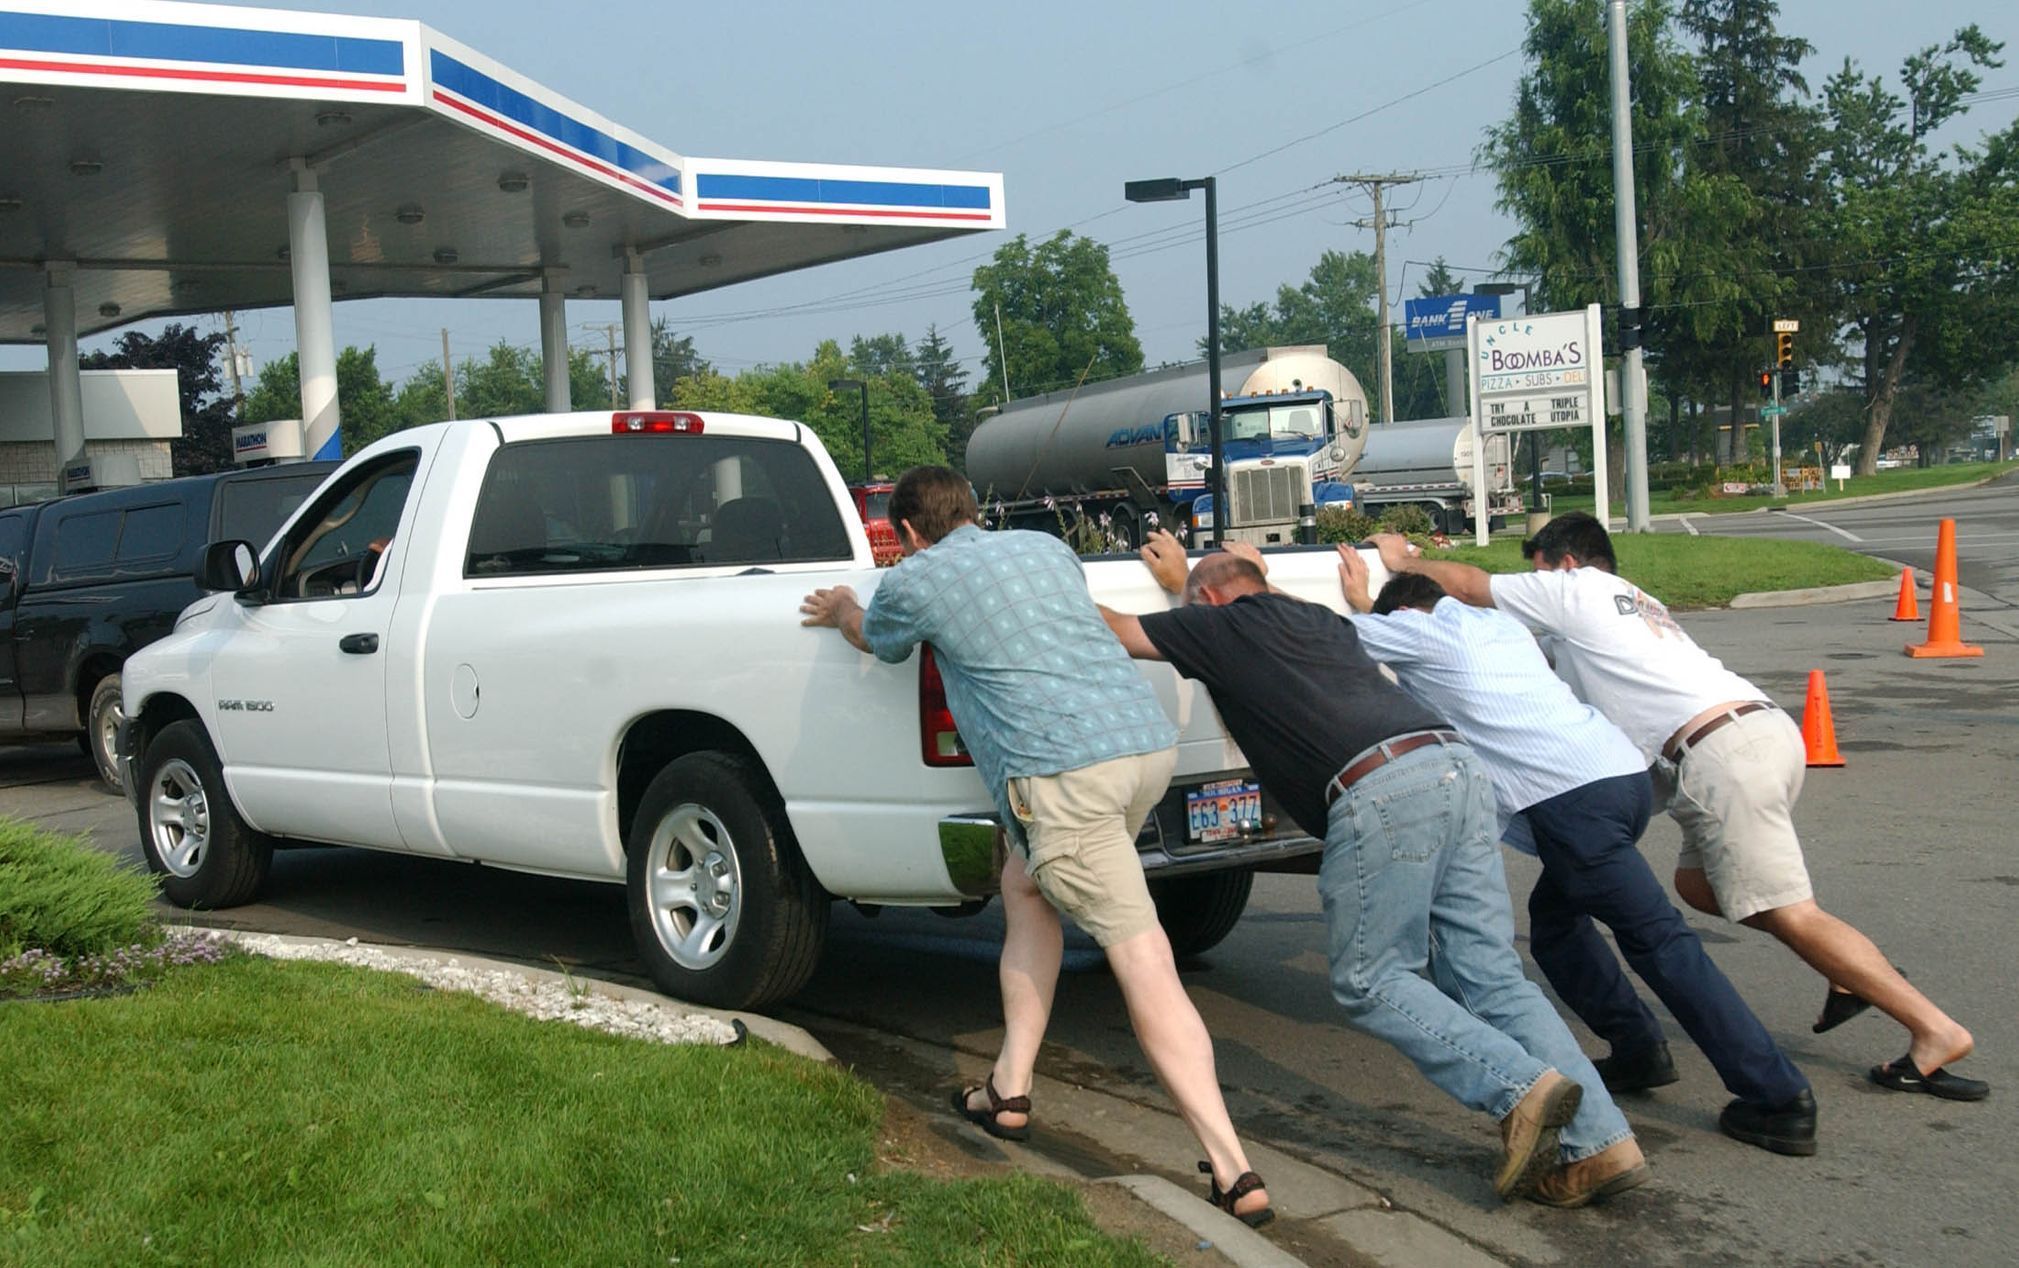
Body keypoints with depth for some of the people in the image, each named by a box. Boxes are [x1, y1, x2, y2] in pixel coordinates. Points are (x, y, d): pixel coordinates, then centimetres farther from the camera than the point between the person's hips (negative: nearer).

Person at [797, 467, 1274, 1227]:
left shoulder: (914, 581, 9)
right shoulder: (1048, 549, 25)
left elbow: (875, 639, 33)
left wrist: (841, 610, 56)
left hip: (1066, 772, -7)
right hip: (1150, 742, 7)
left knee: (1144, 963, -8)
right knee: (1025, 886, 26)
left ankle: (1234, 1175, -12)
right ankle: (1009, 1091, 25)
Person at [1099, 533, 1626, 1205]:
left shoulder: (1223, 625, 15)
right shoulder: (1318, 619, 33)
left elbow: (1117, 632, 27)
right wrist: (1181, 579, 68)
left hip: (1382, 790, -7)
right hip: (1458, 766, 7)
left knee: (1370, 980, 2)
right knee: (1489, 976, 7)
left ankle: (1519, 1086, -15)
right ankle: (1596, 1137, -3)